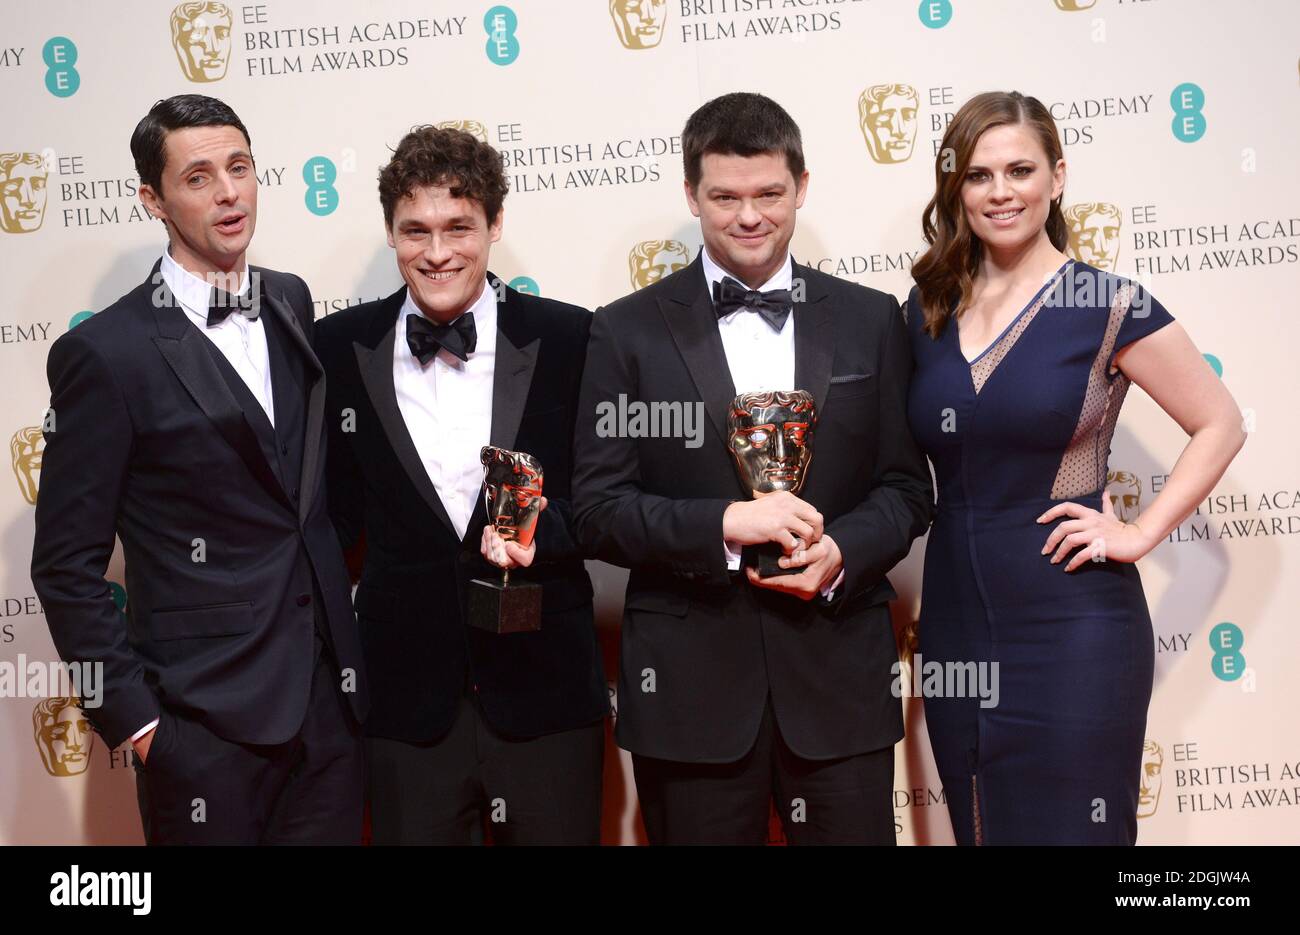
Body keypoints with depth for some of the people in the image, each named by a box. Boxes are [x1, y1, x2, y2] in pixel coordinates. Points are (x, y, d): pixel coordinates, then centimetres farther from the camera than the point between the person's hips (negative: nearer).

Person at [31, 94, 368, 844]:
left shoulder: (293, 303, 7)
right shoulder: (105, 353, -10)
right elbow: (67, 565, -7)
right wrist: (134, 718, -9)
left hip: (331, 697, 5)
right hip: (207, 725, -5)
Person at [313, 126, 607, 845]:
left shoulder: (570, 339, -4)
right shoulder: (339, 348, 1)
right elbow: (335, 509, 8)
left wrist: (543, 528, -17)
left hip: (543, 696, 0)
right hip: (407, 700, 1)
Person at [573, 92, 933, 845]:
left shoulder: (871, 321, 7)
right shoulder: (630, 331, 2)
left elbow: (907, 488, 8)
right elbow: (598, 509, -3)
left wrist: (842, 552, -12)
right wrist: (724, 524, -18)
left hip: (838, 675, 1)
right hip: (691, 687, -1)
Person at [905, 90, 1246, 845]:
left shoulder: (1109, 305, -7)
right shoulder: (929, 310, 7)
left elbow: (1220, 425, -1)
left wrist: (1139, 534, -9)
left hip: (1072, 630, -4)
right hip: (956, 624, 5)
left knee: (1066, 828, 5)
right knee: (978, 826, 15)